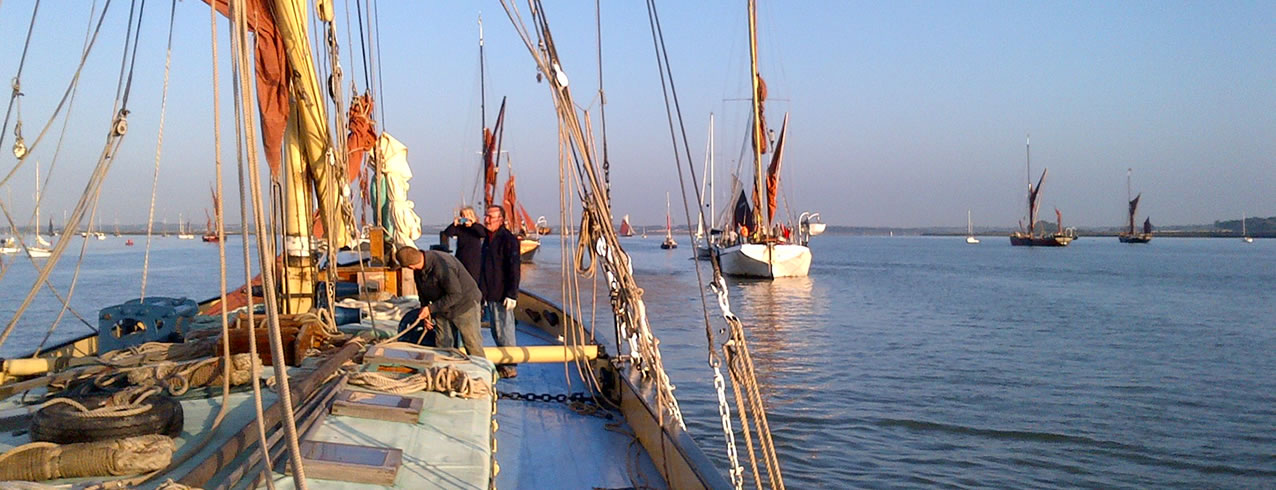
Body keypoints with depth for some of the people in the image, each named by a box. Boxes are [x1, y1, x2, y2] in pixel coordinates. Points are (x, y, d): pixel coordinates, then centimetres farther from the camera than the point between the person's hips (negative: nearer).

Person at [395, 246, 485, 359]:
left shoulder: (442, 266, -34)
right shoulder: (418, 271, -7)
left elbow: (455, 295, -28)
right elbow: (422, 292, 10)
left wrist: (431, 308, -24)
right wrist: (425, 314, 3)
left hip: (464, 304, -8)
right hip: (442, 307, 8)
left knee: (472, 344, -2)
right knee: (442, 344, 9)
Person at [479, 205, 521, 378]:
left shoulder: (508, 239, -12)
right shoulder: (488, 239, 16)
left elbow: (514, 269, -16)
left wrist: (512, 294, -21)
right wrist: (483, 295, 23)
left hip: (502, 297, -9)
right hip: (490, 296, 9)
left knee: (504, 332, -5)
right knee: (496, 332, 15)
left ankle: (510, 367, 2)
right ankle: (503, 364, 25)